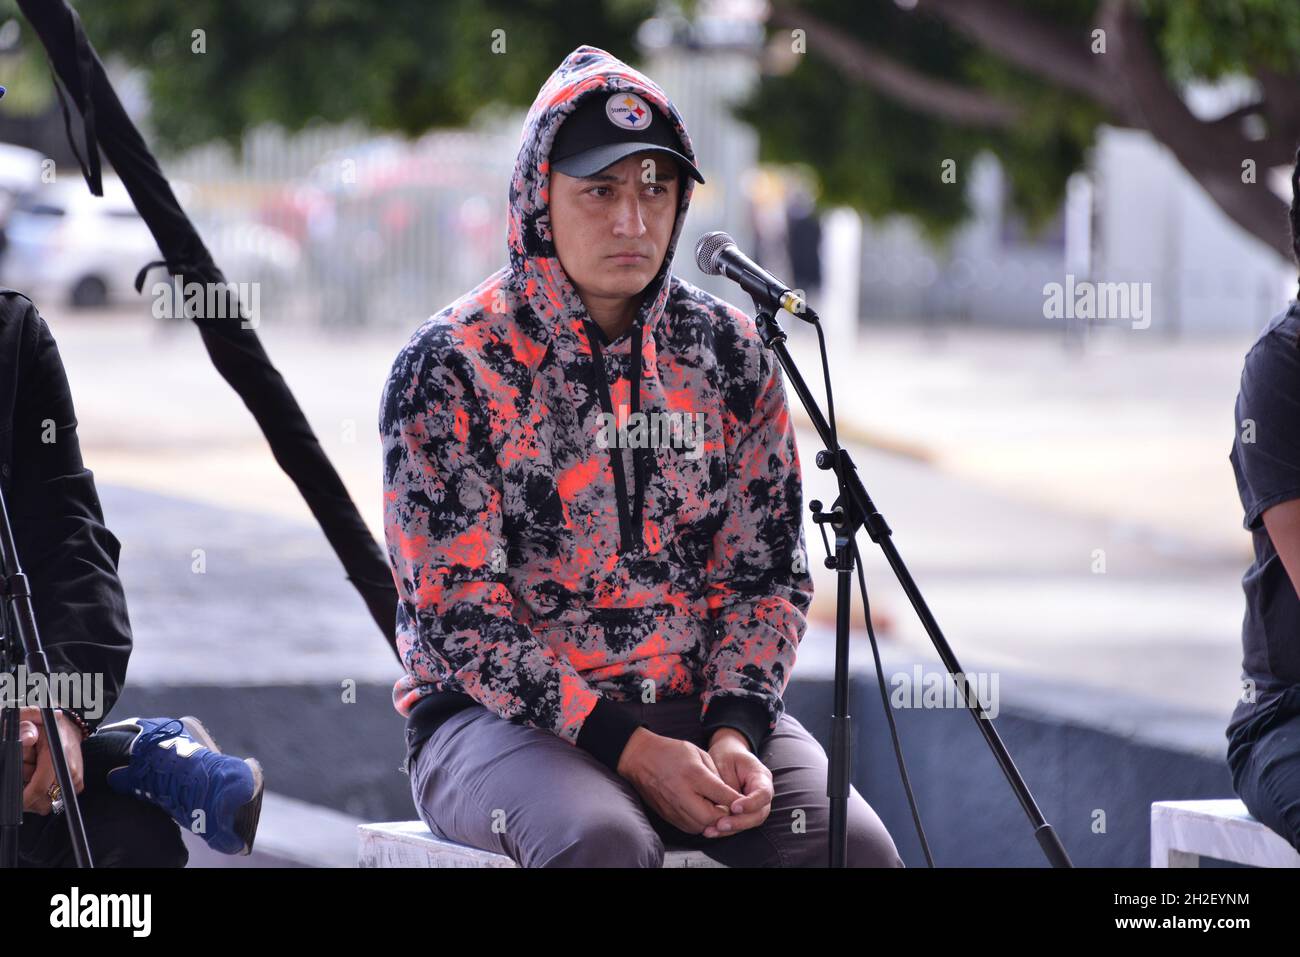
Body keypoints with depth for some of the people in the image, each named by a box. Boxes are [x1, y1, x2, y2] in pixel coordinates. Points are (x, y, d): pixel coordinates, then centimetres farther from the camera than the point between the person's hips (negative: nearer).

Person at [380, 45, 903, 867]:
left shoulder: (729, 352, 7)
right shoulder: (450, 367, -7)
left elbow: (767, 570, 9)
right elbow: (457, 611, -12)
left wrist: (734, 731, -10)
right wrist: (631, 749, -20)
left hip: (698, 702, 4)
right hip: (503, 715, -4)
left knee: (854, 846, -24)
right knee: (604, 844, -37)